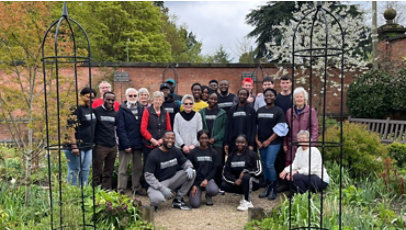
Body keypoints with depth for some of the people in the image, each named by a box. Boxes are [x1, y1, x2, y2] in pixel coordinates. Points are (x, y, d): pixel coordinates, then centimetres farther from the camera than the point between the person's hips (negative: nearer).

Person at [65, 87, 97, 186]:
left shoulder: (90, 109, 13)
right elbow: (71, 128, -18)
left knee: (85, 171, 13)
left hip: (88, 146, 9)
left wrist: (92, 143, 20)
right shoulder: (76, 109, -12)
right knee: (74, 171, -2)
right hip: (77, 146, -8)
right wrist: (74, 146, -22)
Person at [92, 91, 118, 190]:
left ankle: (107, 191, 18)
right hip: (100, 146, -5)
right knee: (97, 172, -1)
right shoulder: (96, 111, -4)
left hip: (113, 146, 5)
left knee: (108, 172, 10)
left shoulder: (115, 113, 13)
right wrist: (93, 141, -4)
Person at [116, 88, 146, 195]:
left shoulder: (141, 109, 8)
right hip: (125, 144, -4)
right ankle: (121, 190, 9)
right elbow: (120, 129, -10)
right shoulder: (122, 110, -5)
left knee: (138, 168, 12)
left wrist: (142, 142, -2)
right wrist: (126, 144, -15)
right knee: (123, 169, 3)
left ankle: (137, 188, 24)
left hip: (138, 144, 5)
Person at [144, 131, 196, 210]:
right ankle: (154, 202, 5)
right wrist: (162, 188, -26)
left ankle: (178, 200, -1)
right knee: (157, 199, -38)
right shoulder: (154, 155, -16)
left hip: (172, 179, 6)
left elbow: (185, 162, 12)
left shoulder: (176, 151, 1)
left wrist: (189, 168, -16)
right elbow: (148, 175, -17)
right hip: (158, 183, -6)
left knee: (192, 173, -13)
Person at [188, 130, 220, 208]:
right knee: (195, 204, -19)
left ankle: (208, 196, 6)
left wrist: (206, 179, -12)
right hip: (195, 180, -1)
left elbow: (215, 168, 3)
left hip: (208, 179, 1)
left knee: (214, 190, -33)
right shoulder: (193, 152, 2)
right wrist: (193, 185, -9)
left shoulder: (213, 152, 6)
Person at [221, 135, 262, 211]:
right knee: (224, 185, -16)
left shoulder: (252, 154, -5)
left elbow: (259, 170, -10)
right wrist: (235, 180, -16)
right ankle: (246, 194, 4)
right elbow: (225, 172, 1)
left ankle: (246, 201, -17)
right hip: (236, 181, 5)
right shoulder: (231, 155, 7)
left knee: (246, 177, -36)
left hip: (252, 182, -5)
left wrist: (245, 171, -25)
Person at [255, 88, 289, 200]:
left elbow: (280, 128, -8)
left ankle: (273, 189, 2)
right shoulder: (260, 110, 12)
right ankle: (267, 188, 17)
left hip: (273, 142, -5)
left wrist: (269, 141, -11)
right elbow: (255, 127, 12)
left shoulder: (278, 111, -2)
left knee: (270, 164, -12)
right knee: (264, 165, 7)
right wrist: (257, 140, 1)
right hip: (261, 143, 5)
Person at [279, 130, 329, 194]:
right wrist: (285, 170, -16)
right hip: (307, 177, 8)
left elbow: (311, 170, -24)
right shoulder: (299, 149, 6)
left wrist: (296, 172, -33)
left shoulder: (314, 151, -18)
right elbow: (294, 164, 3)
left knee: (296, 176, -29)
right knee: (286, 175, -7)